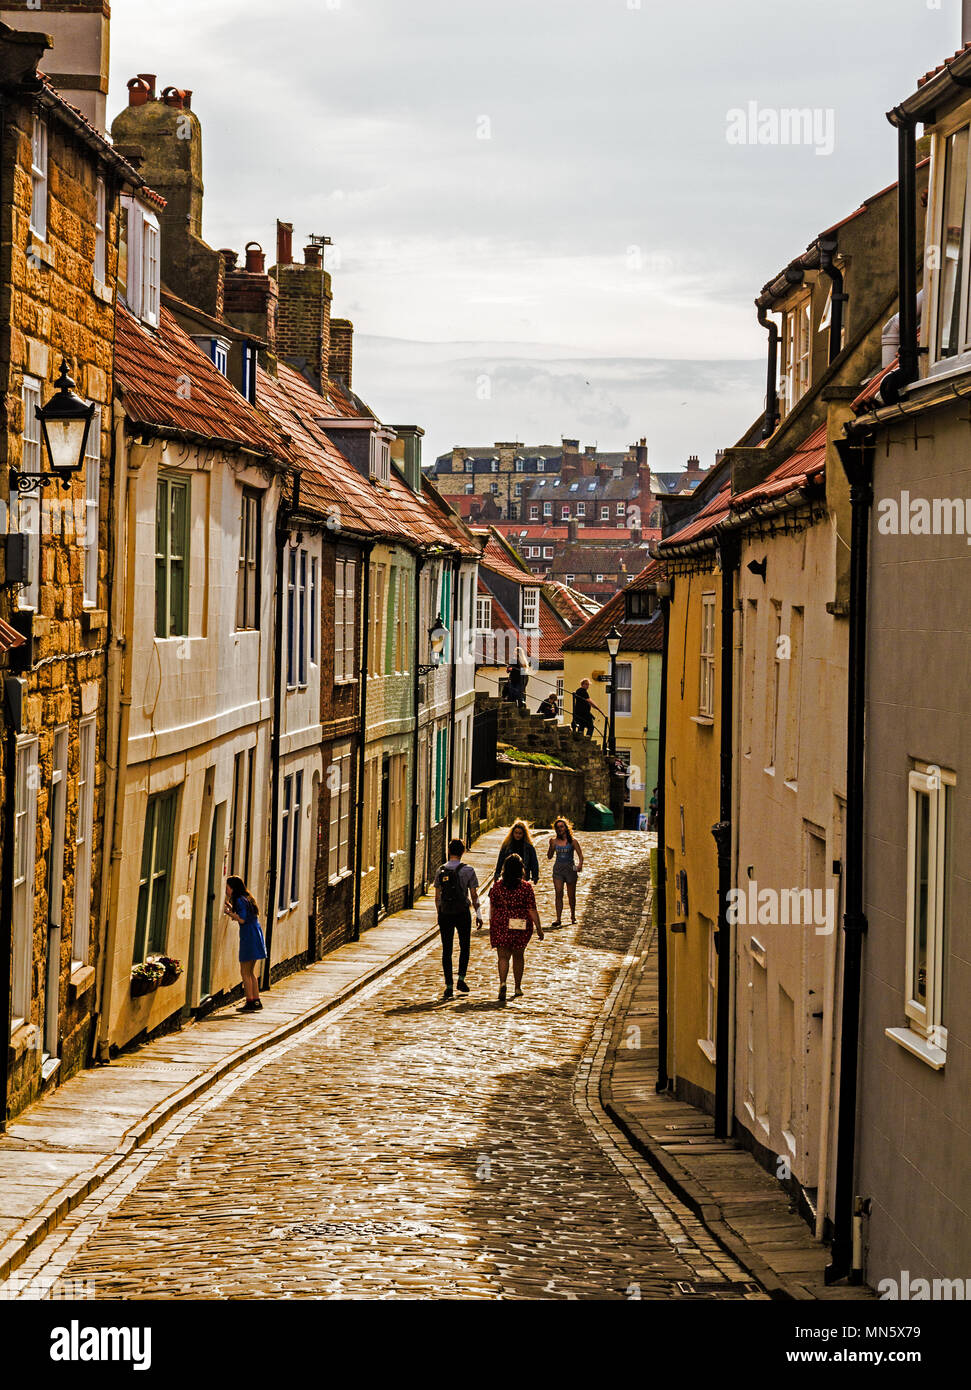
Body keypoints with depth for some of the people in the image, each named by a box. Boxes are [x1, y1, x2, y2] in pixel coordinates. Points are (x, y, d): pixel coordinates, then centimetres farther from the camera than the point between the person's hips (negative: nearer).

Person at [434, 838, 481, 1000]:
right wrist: (478, 914, 5)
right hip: (462, 913, -2)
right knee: (464, 947, 14)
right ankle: (461, 979, 0)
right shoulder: (468, 870, -6)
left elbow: (437, 897, 6)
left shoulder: (440, 871, 2)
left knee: (446, 950, 5)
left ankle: (449, 986, 1)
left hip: (445, 914, 2)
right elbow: (474, 895, -5)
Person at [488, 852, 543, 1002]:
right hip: (521, 926, 0)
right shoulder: (526, 887, -7)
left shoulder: (497, 885, -3)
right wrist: (539, 928, 0)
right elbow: (532, 910, -7)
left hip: (501, 925, 0)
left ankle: (502, 983, -25)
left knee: (502, 956, 0)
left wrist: (491, 925, 14)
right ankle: (518, 987, 26)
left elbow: (492, 908, 3)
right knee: (518, 956, 16)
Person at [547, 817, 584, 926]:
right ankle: (558, 918, -11)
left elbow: (580, 855, -2)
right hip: (558, 869, 2)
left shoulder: (573, 842, -1)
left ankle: (573, 915, 29)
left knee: (571, 895, 7)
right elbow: (549, 856, 9)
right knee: (558, 894, -9)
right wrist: (551, 846, -7)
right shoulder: (555, 841, 6)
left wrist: (580, 864, -20)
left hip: (570, 868, -2)